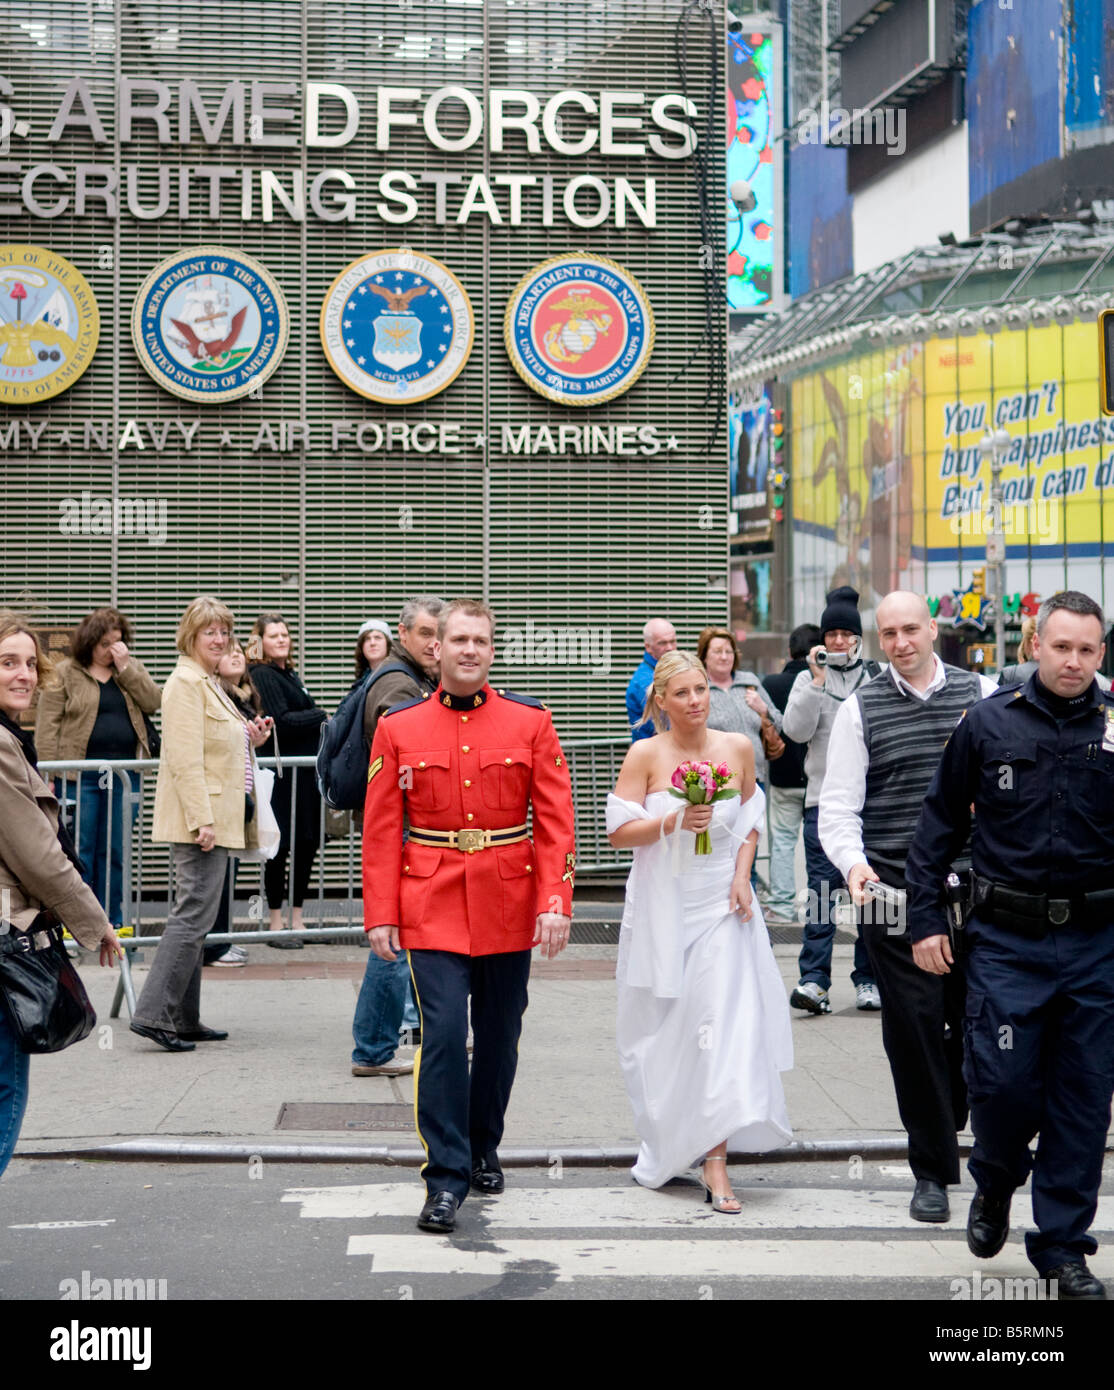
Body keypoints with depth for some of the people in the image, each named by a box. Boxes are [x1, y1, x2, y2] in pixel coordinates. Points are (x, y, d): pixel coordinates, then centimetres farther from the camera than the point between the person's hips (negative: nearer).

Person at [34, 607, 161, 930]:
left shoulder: (132, 670, 13)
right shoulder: (65, 673, 1)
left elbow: (152, 703, -3)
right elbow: (47, 724, -3)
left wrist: (125, 667, -9)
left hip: (124, 775, 3)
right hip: (81, 776, -3)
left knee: (115, 852, 8)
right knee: (79, 850, 0)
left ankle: (111, 921, 16)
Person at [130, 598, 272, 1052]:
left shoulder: (209, 683, 19)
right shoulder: (186, 683, -11)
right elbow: (186, 758, -19)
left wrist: (249, 739, 10)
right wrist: (202, 820, -23)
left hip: (216, 818, 10)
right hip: (200, 817, -10)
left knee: (195, 915, 11)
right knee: (195, 913, -11)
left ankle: (183, 1019, 16)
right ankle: (153, 1014, -9)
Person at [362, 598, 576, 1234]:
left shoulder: (531, 721, 2)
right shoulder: (399, 728, 1)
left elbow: (556, 820, -1)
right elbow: (382, 830, 1)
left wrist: (556, 901, -10)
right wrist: (380, 915, -3)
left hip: (509, 906, 2)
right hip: (432, 907, -2)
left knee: (500, 1037, 13)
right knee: (443, 1034, -11)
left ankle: (485, 1149, 34)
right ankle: (447, 1178, -4)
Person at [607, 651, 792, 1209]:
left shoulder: (738, 748, 2)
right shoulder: (645, 755, -5)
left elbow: (750, 823, 13)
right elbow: (618, 831, -5)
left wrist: (742, 878, 0)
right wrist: (673, 822, -19)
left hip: (721, 906, 1)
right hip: (662, 907, -1)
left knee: (723, 1025, -10)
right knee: (664, 1030, 8)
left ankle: (714, 1161, -9)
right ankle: (667, 1147, 29)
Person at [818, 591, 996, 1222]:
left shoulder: (983, 694, 6)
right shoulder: (861, 709, 5)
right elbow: (839, 803, 3)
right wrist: (853, 861, -15)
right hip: (895, 892, -1)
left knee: (976, 1021, 5)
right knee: (914, 1026, 1)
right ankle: (933, 1170, 12)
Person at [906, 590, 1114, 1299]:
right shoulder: (989, 722, 1)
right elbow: (941, 822, 7)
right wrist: (926, 918, 3)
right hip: (1006, 940, -1)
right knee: (1001, 1082, -3)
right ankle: (996, 1182, 29)